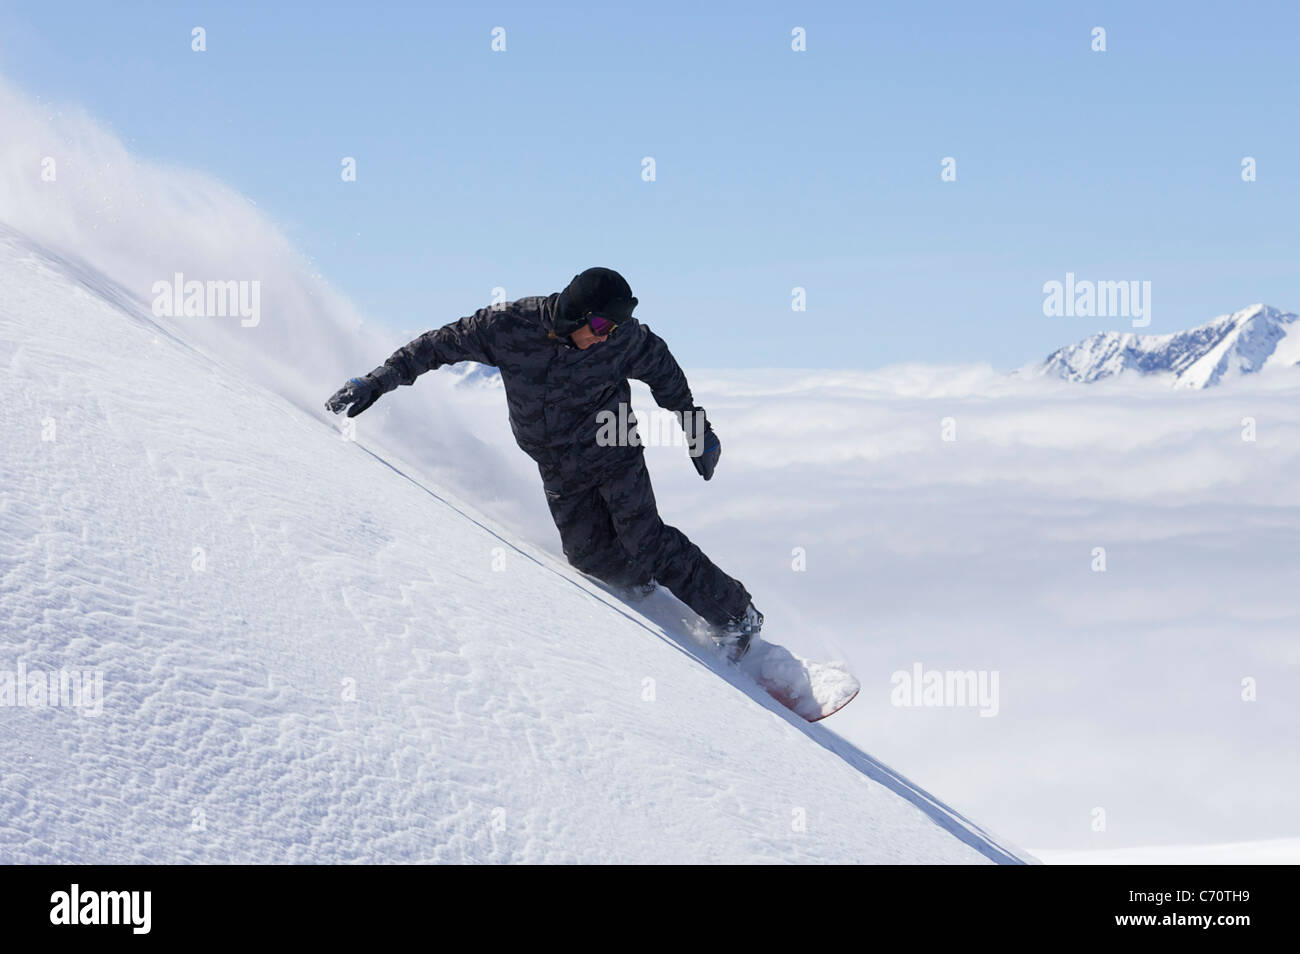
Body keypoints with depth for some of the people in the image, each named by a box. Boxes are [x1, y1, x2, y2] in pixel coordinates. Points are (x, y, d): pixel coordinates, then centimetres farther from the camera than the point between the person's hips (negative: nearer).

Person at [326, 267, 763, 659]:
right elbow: (440, 345, -12)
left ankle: (735, 615, -1)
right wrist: (376, 382, -14)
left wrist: (698, 430, 8)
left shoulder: (623, 338, -19)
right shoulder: (510, 326, -22)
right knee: (588, 552, -11)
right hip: (560, 470, 2)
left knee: (644, 539, -11)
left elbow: (663, 372, 1)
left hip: (614, 453, -2)